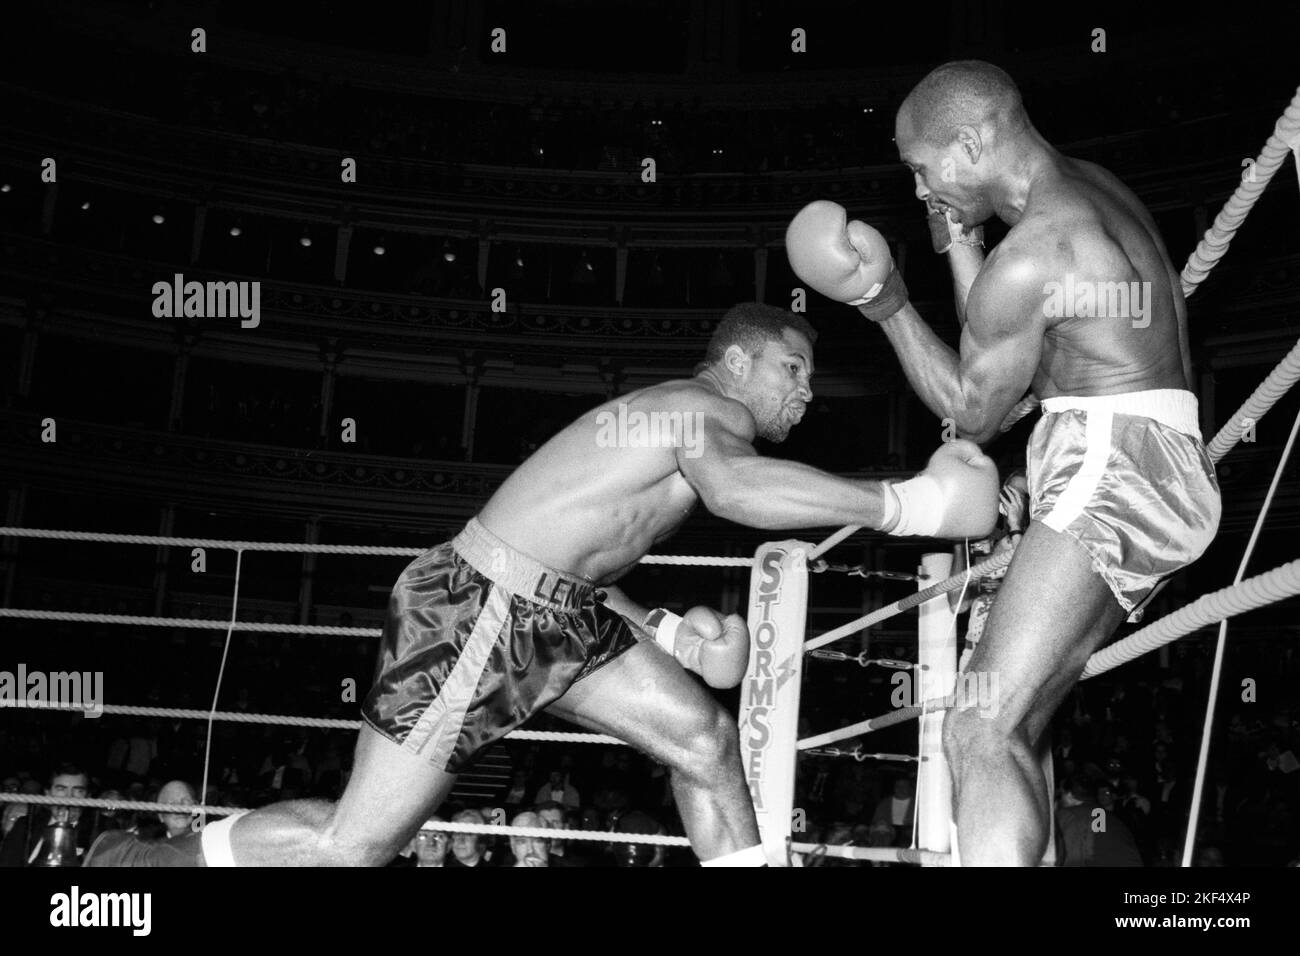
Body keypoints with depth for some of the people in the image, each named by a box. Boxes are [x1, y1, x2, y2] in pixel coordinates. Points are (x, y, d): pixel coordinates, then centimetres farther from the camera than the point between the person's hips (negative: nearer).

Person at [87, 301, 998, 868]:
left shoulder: (673, 414, 19)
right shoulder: (709, 409, -11)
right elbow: (732, 486, -39)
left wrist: (663, 631, 11)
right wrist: (899, 505, -36)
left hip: (555, 612, 10)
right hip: (474, 611, -10)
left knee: (707, 737, 3)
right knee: (354, 845, -1)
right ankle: (141, 859, 20)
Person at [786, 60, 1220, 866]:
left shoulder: (1029, 255, -15)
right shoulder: (1091, 188, 15)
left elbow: (971, 415, -2)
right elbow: (1008, 345, 22)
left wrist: (887, 306, 1)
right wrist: (962, 246, 14)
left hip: (1114, 473, -10)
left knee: (981, 732, -21)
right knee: (1010, 729, 12)